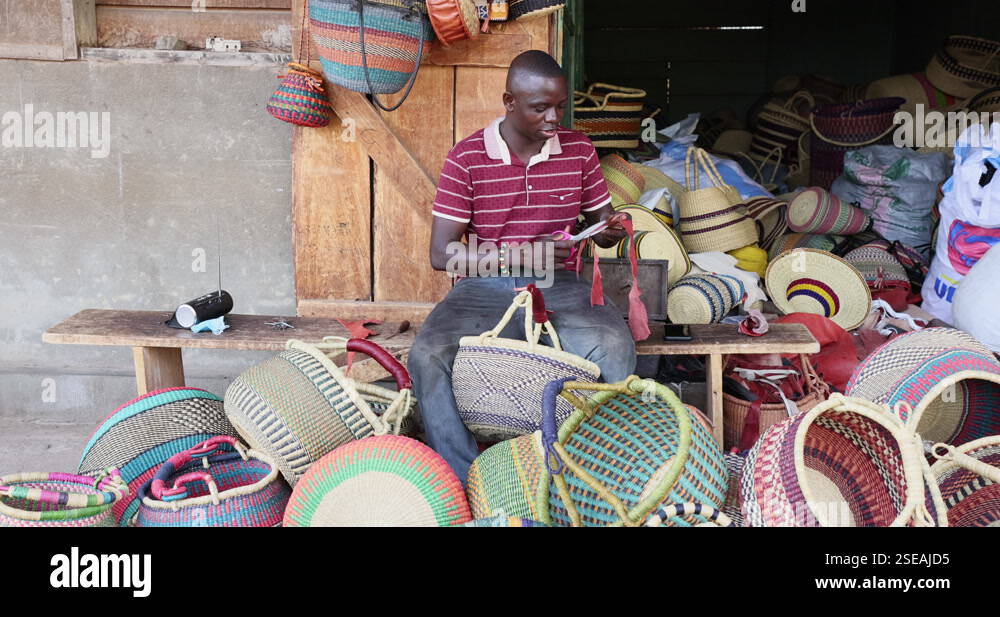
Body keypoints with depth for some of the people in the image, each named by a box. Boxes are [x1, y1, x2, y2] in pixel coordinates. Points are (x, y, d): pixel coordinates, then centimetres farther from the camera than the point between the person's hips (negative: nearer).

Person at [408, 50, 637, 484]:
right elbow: (441, 255, -8)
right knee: (427, 357, -29)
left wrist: (611, 230, -11)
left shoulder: (579, 150, 7)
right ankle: (465, 485, -16)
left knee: (615, 346, -30)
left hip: (557, 286, 1)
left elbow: (601, 221, 17)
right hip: (485, 288, -1)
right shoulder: (466, 159, -4)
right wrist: (521, 255, -21)